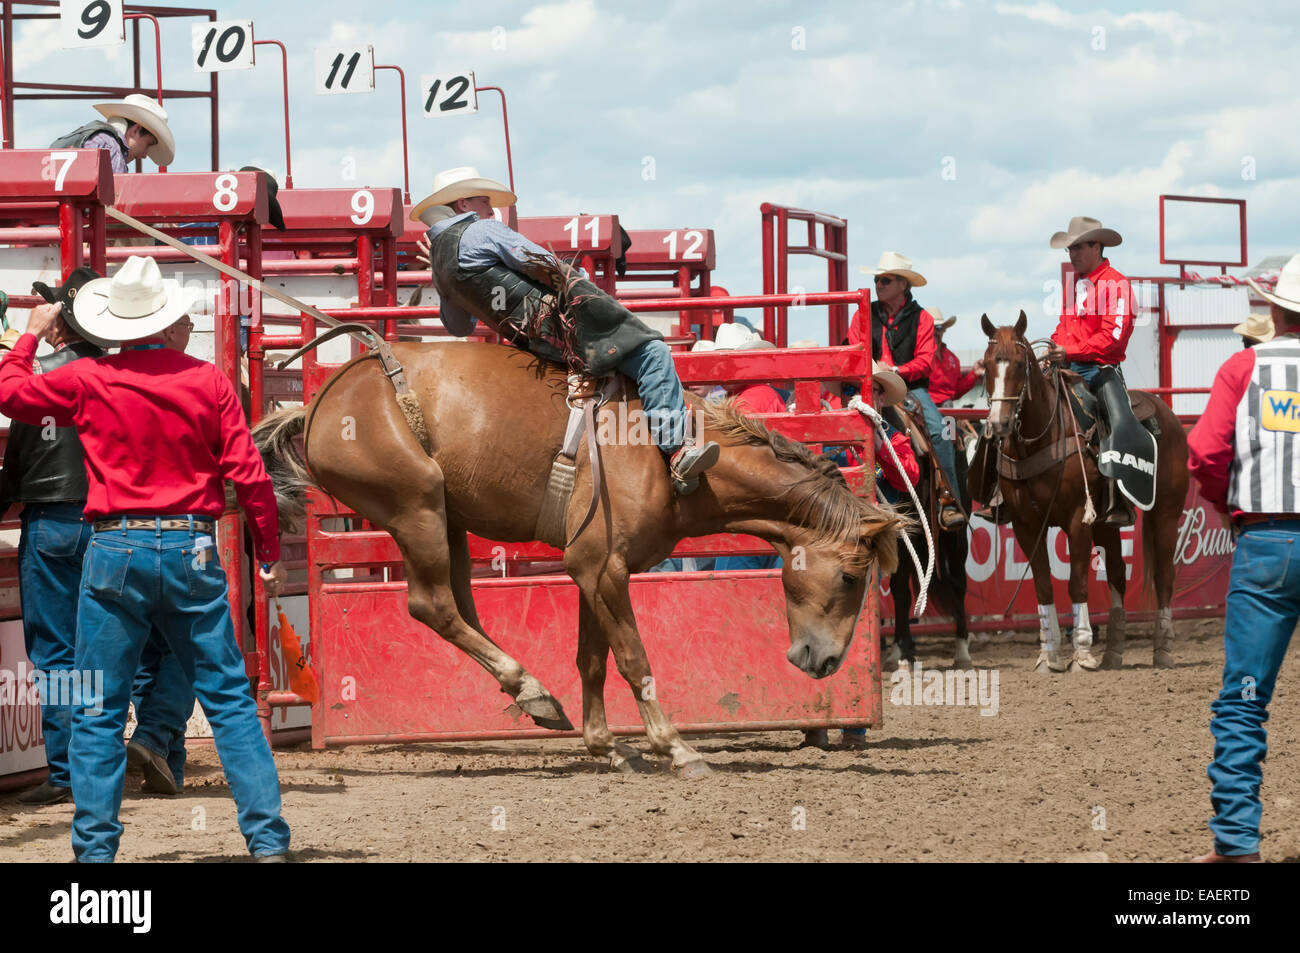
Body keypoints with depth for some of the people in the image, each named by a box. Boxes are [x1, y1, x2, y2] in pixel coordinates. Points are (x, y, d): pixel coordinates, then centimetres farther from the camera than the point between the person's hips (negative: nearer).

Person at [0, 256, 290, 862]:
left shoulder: (89, 381, -4)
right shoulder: (206, 380, -1)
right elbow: (249, 475, -1)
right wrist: (270, 555, 9)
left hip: (115, 552, -1)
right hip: (192, 549, 1)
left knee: (98, 713, 6)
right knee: (229, 699, 7)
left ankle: (96, 847, 5)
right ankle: (268, 839, 4)